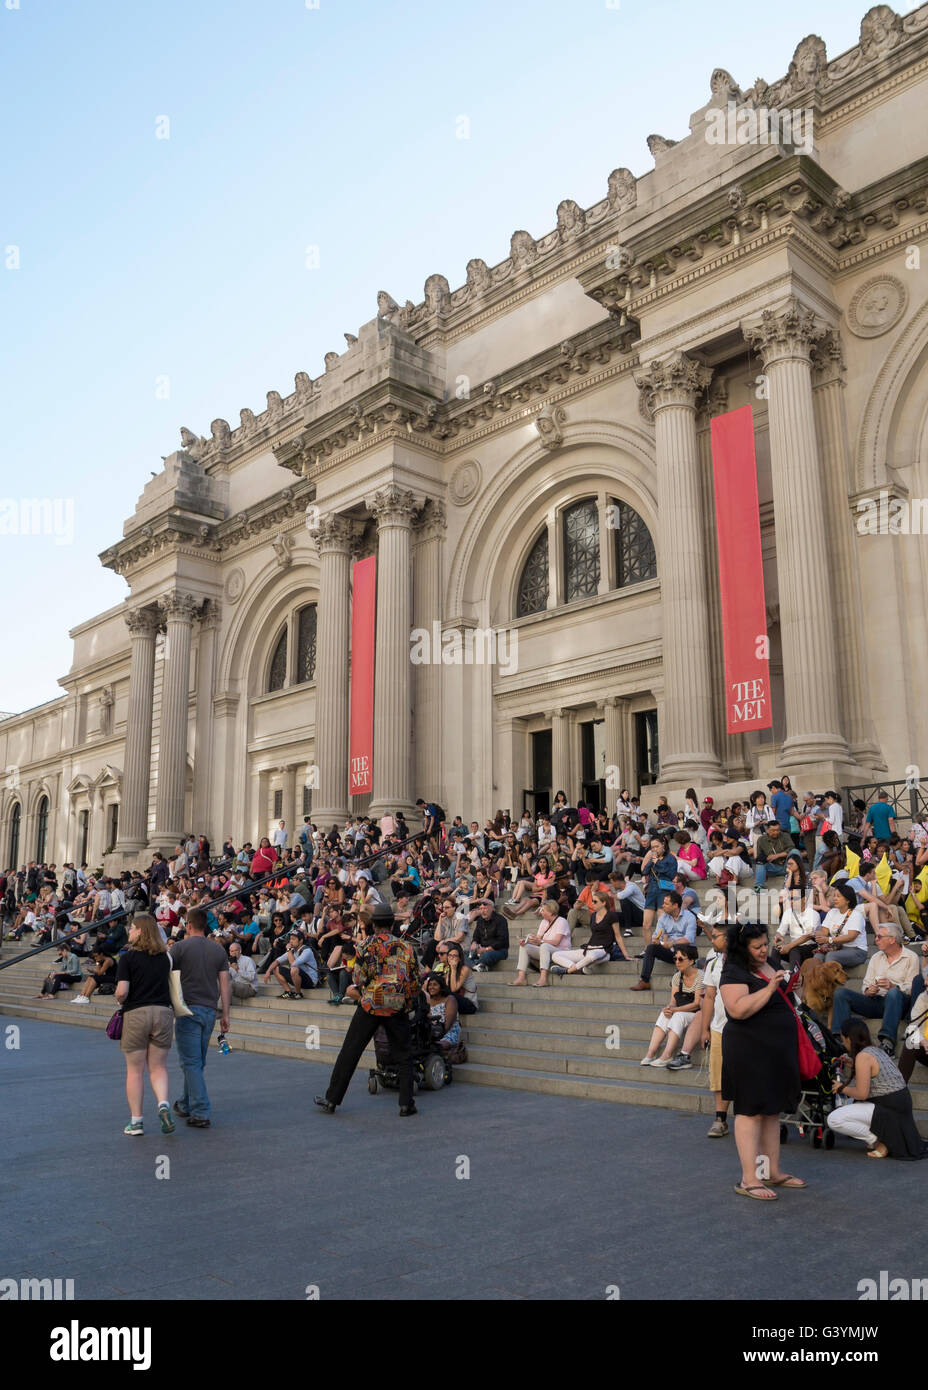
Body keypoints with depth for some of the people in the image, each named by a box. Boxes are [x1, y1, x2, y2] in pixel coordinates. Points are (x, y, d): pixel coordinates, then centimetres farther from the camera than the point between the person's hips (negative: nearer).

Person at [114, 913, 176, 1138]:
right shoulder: (164, 957, 5)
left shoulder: (128, 957, -8)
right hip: (163, 1012, 3)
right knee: (158, 1067, 14)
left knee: (135, 1070, 9)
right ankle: (163, 1105, -8)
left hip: (135, 1014, -3)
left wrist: (120, 1001, 6)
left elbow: (122, 991, -14)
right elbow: (169, 986, 7)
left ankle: (136, 1121, 13)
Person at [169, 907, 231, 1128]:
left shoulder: (180, 947, -5)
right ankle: (186, 1105, 32)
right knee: (197, 1062, 17)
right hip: (210, 1010, 5)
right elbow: (225, 984, 6)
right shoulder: (218, 949, 7)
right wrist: (225, 1014, 10)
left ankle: (200, 1113, -8)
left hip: (188, 1009, -5)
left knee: (191, 1062, -2)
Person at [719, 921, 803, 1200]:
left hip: (776, 1052, 9)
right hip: (749, 1052, -9)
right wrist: (770, 987, -27)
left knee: (772, 1111, 15)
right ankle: (748, 1180, -2)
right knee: (751, 1111, -6)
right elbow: (738, 1010, -29)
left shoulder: (768, 968, 13)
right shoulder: (734, 974, -14)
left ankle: (773, 1172, 25)